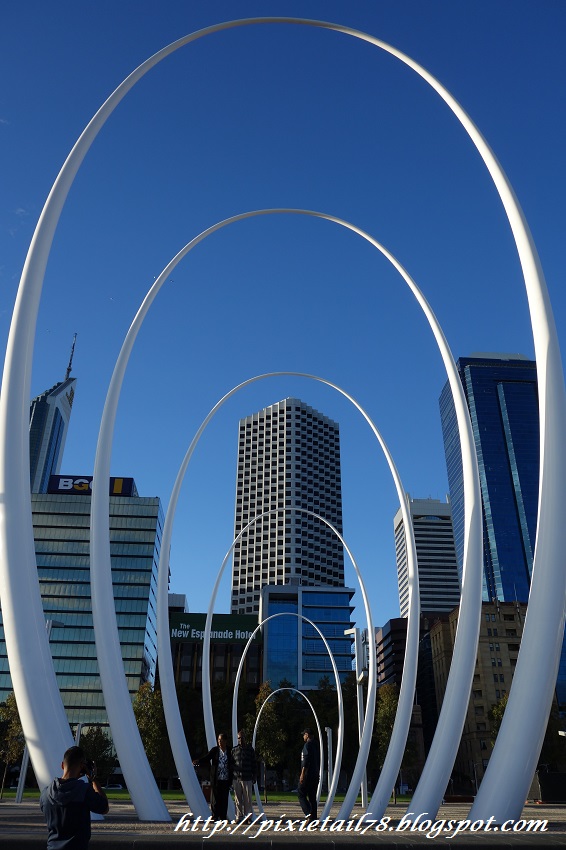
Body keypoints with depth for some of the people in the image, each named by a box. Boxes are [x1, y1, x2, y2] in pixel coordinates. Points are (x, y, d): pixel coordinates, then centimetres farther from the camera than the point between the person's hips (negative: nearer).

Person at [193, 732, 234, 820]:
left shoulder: (230, 752, 4)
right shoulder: (214, 750, 2)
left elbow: (232, 764, 10)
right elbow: (206, 758, -7)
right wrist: (198, 761, -25)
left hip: (226, 780, 1)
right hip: (216, 780, -1)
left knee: (224, 800, 4)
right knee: (215, 800, -1)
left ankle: (223, 818, 14)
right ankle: (215, 818, 10)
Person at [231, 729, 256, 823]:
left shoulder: (250, 749, 6)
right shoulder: (234, 750, 9)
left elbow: (254, 765, 8)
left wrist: (254, 777, 4)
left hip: (247, 779, -1)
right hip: (236, 778, 1)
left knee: (247, 799, 0)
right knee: (238, 799, 2)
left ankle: (248, 816, 8)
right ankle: (239, 816, 9)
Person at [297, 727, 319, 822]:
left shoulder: (307, 745, -11)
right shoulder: (316, 745, 16)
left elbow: (306, 760, -18)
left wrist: (302, 774, -17)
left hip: (308, 774, -8)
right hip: (315, 775, 8)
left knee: (301, 793, -2)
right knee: (312, 796, 11)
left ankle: (308, 813, -14)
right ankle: (313, 817, 9)